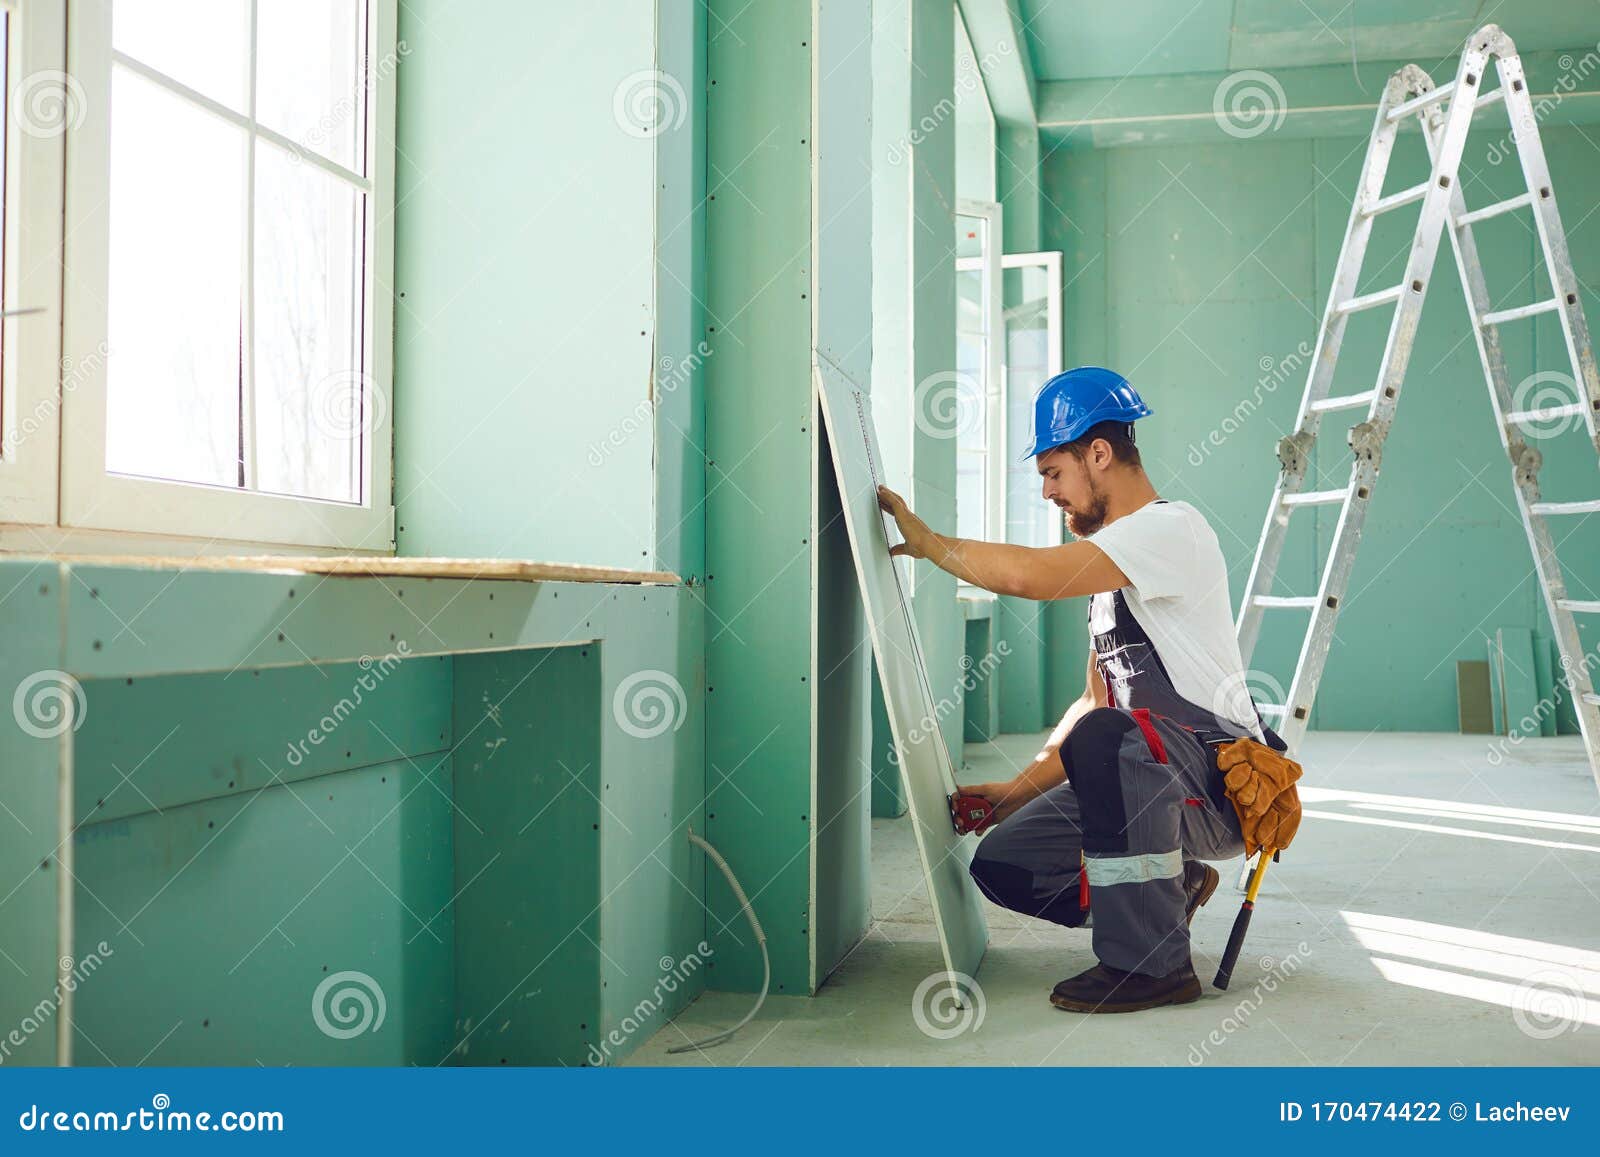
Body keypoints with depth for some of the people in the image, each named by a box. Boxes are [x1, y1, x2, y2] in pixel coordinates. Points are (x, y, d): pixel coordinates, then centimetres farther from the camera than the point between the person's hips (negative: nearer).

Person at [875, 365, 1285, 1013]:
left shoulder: (1170, 528, -14)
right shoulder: (1108, 559, 18)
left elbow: (1026, 575, -29)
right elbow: (1097, 698, 18)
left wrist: (926, 540, -14)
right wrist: (1020, 790, 9)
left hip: (1227, 785, -9)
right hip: (1147, 783, 9)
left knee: (1102, 739, -37)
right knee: (1002, 863, -4)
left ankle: (1153, 963, -23)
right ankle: (1168, 886, 16)